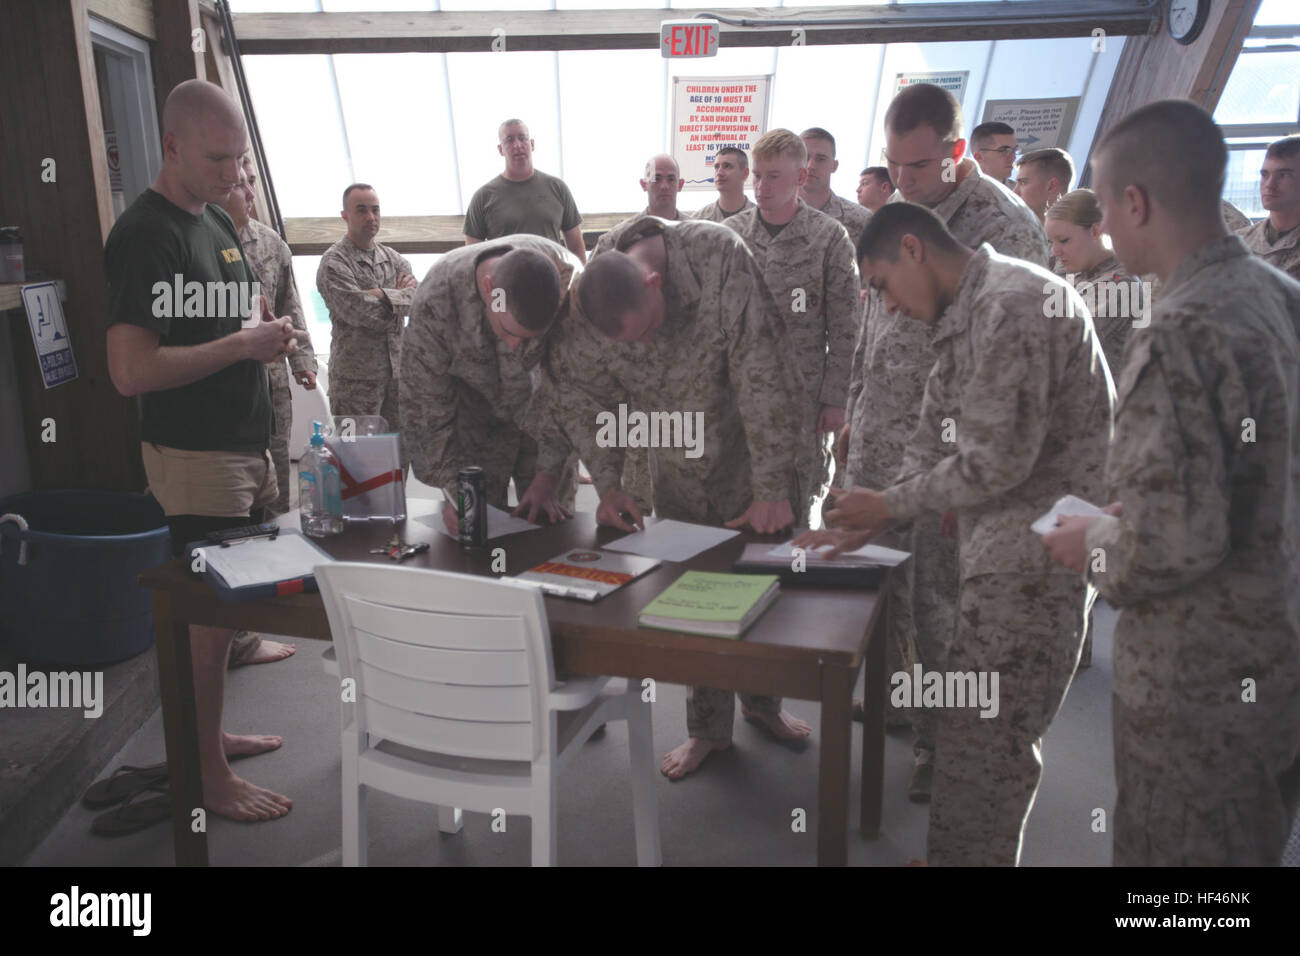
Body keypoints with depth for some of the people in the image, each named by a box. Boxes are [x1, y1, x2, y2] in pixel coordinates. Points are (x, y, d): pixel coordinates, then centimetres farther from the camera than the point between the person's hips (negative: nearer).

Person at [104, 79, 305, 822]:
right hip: (194, 456, -9)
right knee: (209, 611, -1)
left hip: (243, 444, 9)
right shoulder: (145, 236, -16)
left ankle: (211, 733, 33)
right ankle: (209, 775, 14)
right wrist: (243, 345, -21)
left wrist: (269, 335, 3)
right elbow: (131, 371, -24)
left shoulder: (219, 221, 12)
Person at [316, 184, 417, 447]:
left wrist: (382, 296, -15)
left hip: (396, 372, 6)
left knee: (399, 450, 10)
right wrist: (399, 295, -7)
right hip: (356, 378, -6)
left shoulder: (393, 258, 15)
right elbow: (357, 311, -19)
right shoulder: (333, 262, -5)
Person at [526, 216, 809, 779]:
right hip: (676, 469, 2)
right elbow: (580, 398, -4)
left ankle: (762, 699, 35)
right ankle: (709, 728, 25)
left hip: (751, 450, -2)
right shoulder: (585, 320, -20)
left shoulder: (719, 257, -29)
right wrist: (607, 484, -14)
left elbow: (763, 373, -28)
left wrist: (773, 488, -26)